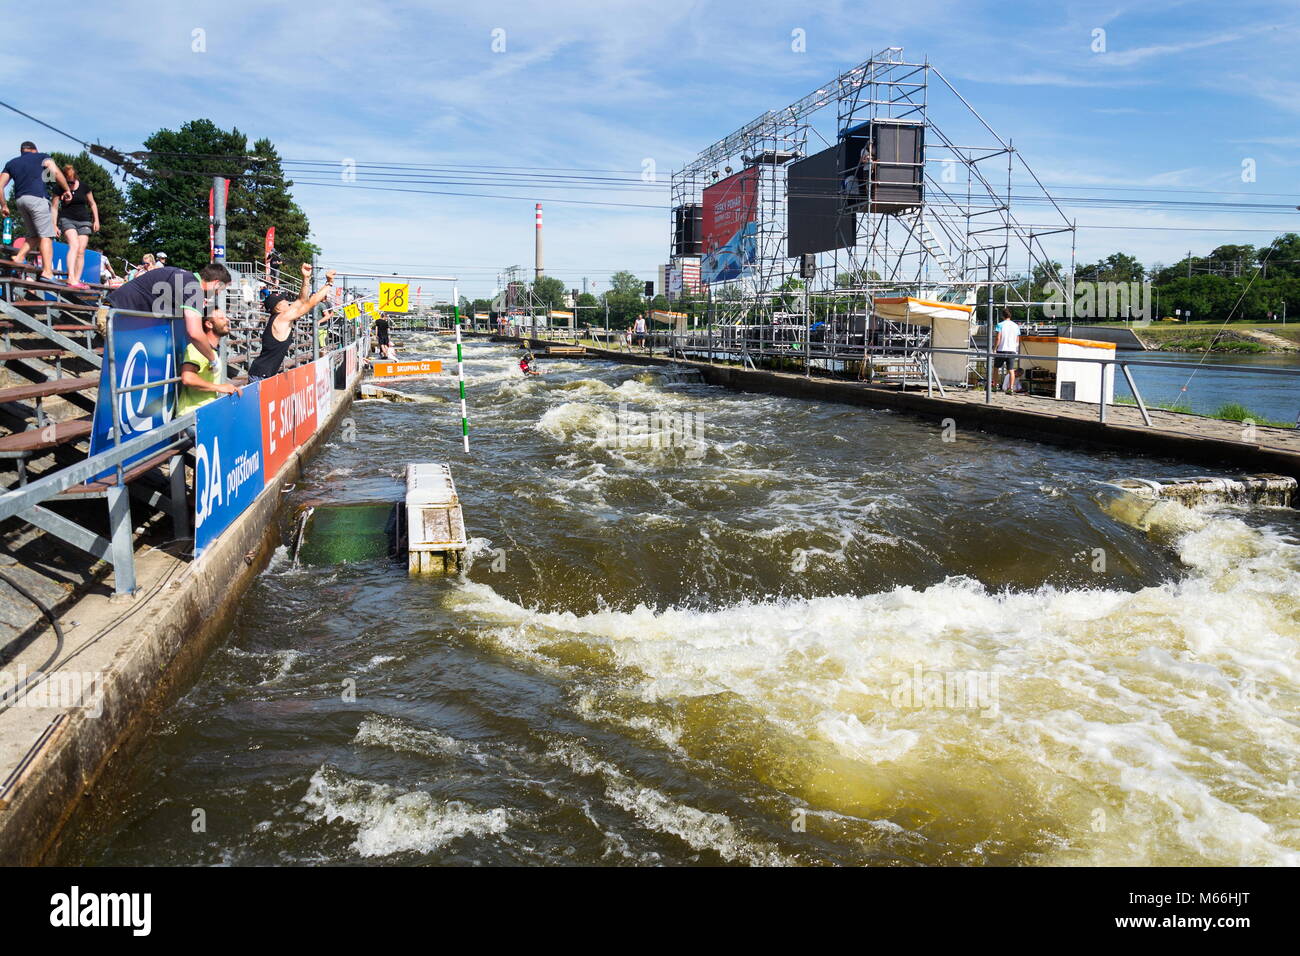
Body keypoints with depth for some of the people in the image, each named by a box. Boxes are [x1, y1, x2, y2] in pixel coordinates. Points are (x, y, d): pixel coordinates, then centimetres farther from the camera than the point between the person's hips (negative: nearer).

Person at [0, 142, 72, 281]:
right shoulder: (41, 157, 12)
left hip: (19, 200, 6)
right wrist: (67, 190, 7)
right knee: (46, 235, -10)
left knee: (34, 235, 18)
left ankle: (19, 258, 2)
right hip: (36, 197, -6)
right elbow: (56, 172, -3)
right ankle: (47, 272, -21)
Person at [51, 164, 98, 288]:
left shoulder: (83, 187, 4)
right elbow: (55, 207, 3)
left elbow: (92, 204, 15)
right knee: (74, 245, -24)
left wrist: (96, 220, 7)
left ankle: (77, 280, -1)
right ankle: (71, 278, -35)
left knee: (81, 251, -3)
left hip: (84, 221, 3)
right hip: (67, 220, -3)